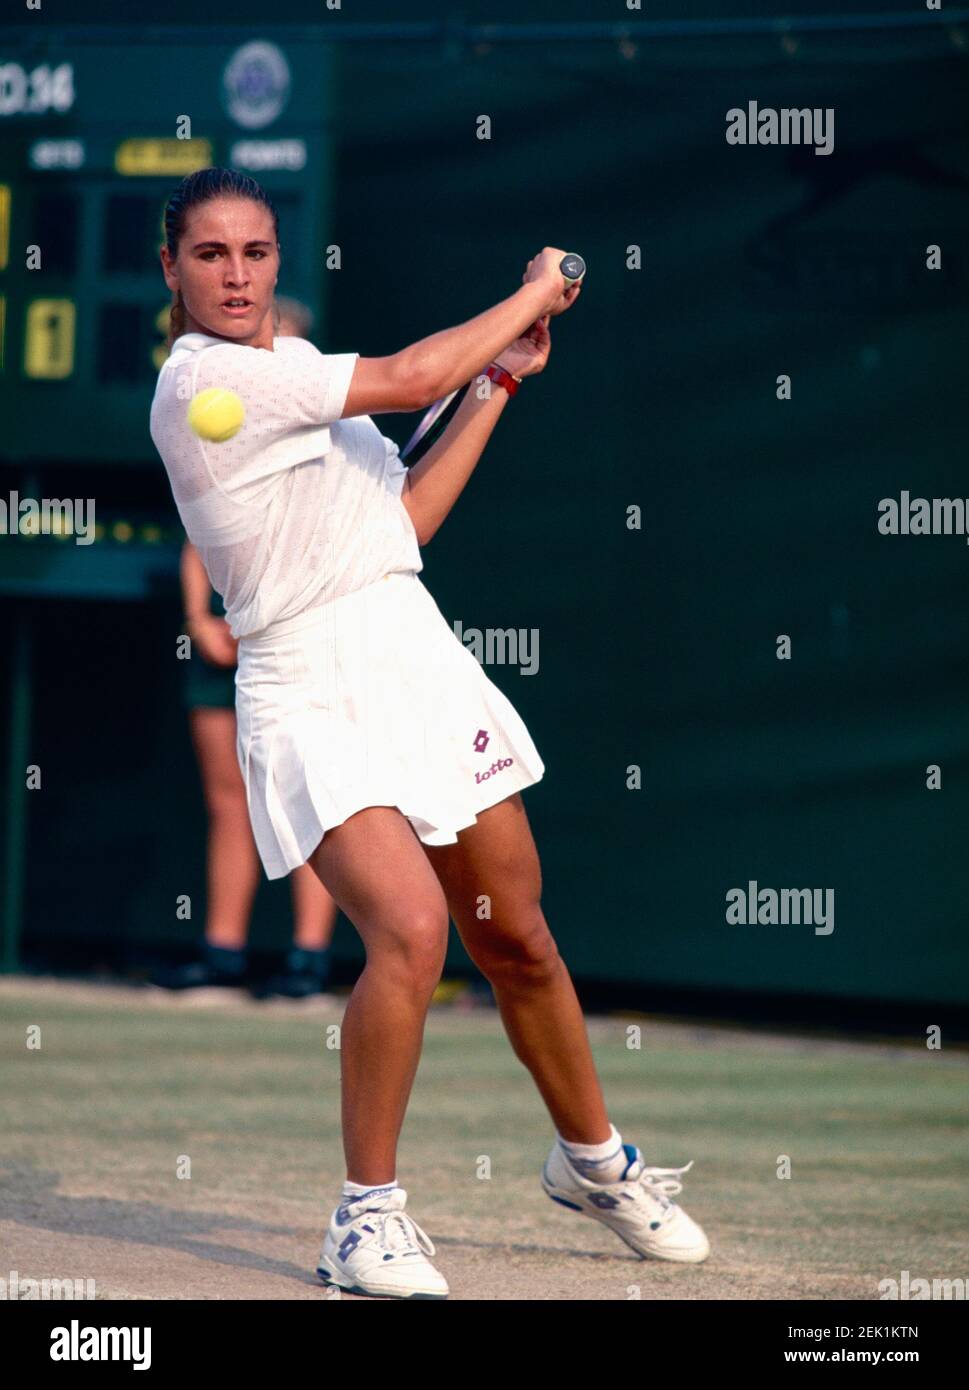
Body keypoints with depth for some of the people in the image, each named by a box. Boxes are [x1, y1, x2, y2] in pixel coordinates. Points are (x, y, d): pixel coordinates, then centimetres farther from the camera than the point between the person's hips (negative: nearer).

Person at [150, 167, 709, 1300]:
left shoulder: (301, 372, 17)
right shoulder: (203, 377, -12)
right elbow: (410, 378, -14)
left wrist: (499, 381, 19)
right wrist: (532, 294, 0)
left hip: (421, 662, 8)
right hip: (311, 689, -8)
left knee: (517, 941, 13)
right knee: (411, 928, -25)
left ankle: (593, 1161, 34)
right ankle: (368, 1214, -10)